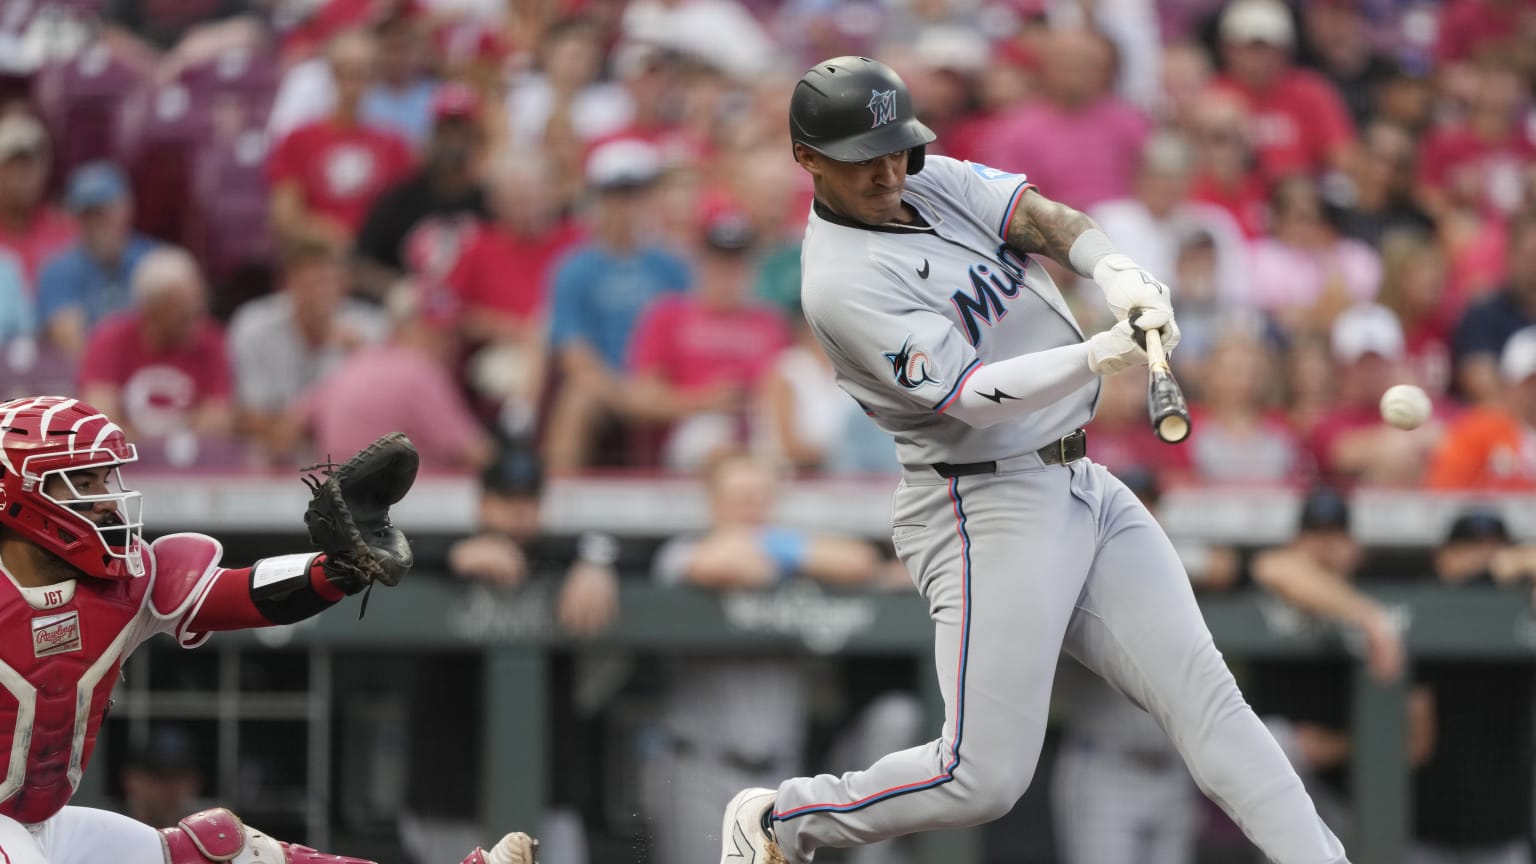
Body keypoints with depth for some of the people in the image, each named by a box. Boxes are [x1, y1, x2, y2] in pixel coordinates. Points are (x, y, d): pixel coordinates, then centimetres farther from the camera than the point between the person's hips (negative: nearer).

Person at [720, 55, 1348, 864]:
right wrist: (1097, 356, -40)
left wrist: (1115, 270, -29)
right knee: (982, 777, -10)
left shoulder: (934, 183, 8)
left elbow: (1044, 218, -6)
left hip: (1083, 487, 8)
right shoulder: (844, 282, -17)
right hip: (987, 512, -8)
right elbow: (970, 396, -25)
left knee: (1203, 691, -1)